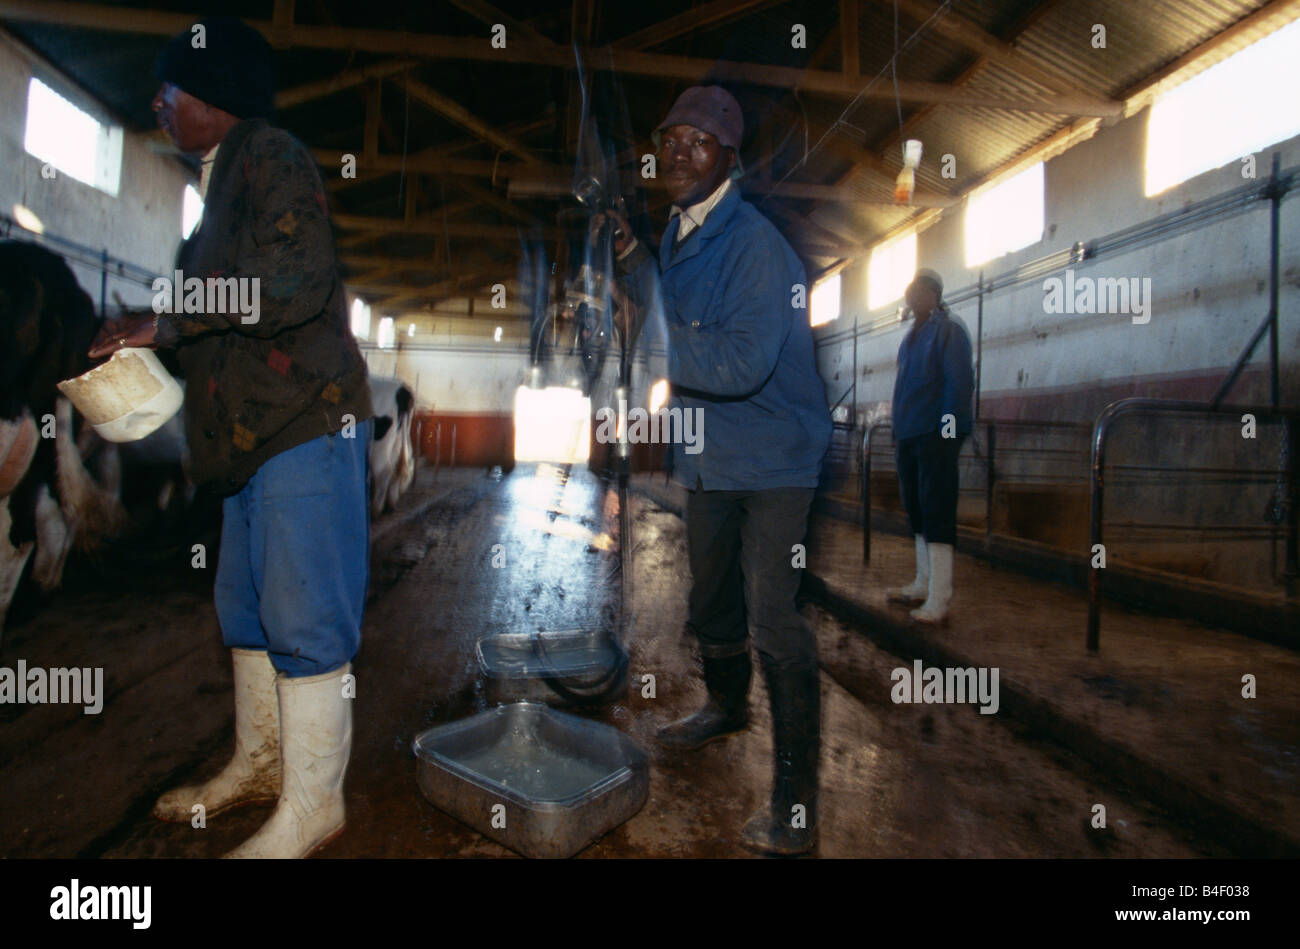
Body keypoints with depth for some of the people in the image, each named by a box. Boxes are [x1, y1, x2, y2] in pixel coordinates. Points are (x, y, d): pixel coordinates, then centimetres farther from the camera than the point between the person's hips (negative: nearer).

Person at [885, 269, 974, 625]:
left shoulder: (948, 330, -5)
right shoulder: (912, 336, 20)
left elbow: (960, 383, -13)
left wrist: (948, 428, -18)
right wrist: (900, 430, 15)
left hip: (935, 435, -9)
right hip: (909, 436, 9)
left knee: (935, 512, -9)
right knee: (916, 509, 14)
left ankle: (938, 602, -6)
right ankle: (924, 584, 25)